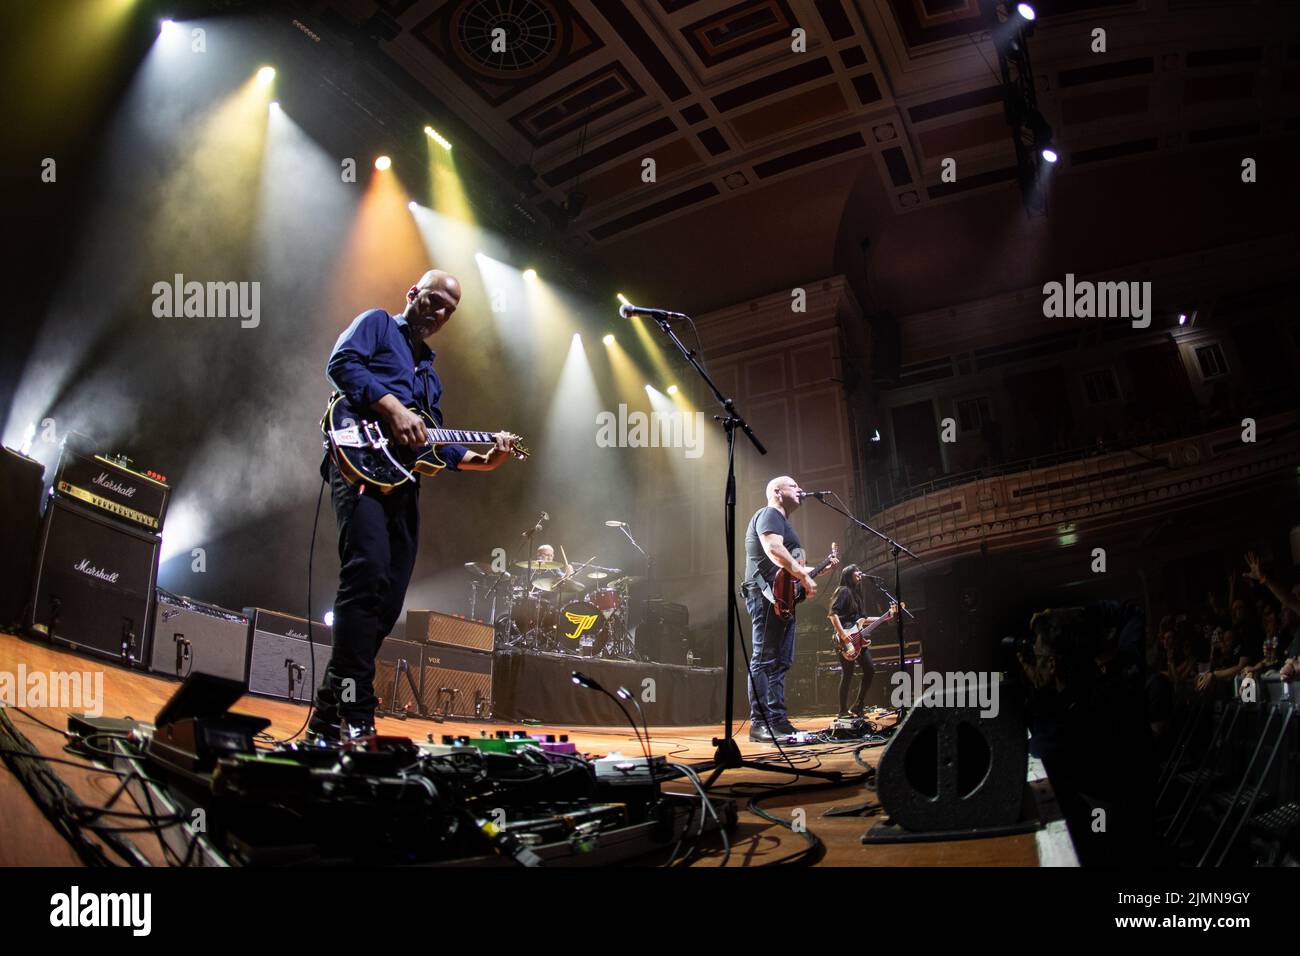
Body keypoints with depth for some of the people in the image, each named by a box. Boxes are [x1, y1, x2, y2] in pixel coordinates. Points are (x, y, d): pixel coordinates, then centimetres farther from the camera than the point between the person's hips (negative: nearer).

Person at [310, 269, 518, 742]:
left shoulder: (429, 370, 32)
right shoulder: (377, 323, 13)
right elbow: (342, 363, -8)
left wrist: (480, 460, 12)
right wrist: (392, 406, -17)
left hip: (402, 479, 8)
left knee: (389, 600, 2)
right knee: (368, 574, -25)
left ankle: (328, 717, 8)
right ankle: (355, 714, -26)